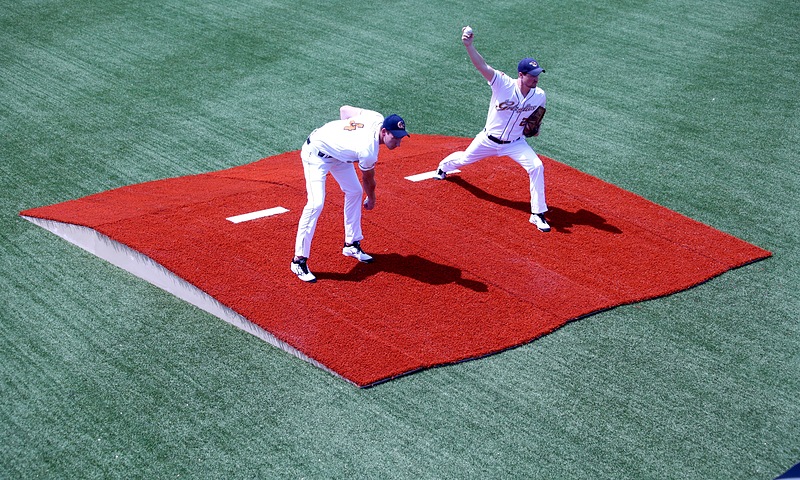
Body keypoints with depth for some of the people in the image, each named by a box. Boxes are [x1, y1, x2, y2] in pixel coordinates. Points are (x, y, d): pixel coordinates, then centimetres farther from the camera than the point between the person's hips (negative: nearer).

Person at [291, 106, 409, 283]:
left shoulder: (378, 118, -17)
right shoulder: (368, 152, -35)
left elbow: (344, 109, 0)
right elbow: (368, 180, -12)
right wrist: (371, 200, 7)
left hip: (336, 153, 10)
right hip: (316, 154, -10)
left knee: (354, 191, 13)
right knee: (316, 203, -21)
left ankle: (351, 245, 26)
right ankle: (299, 261, -14)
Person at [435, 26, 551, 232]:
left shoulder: (539, 96, -13)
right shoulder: (503, 84, -25)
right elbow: (482, 66, -38)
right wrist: (468, 45, -51)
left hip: (515, 143, 1)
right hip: (488, 140, -1)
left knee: (537, 167, -19)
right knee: (464, 158, 22)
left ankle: (538, 214, -6)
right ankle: (444, 166, 61)